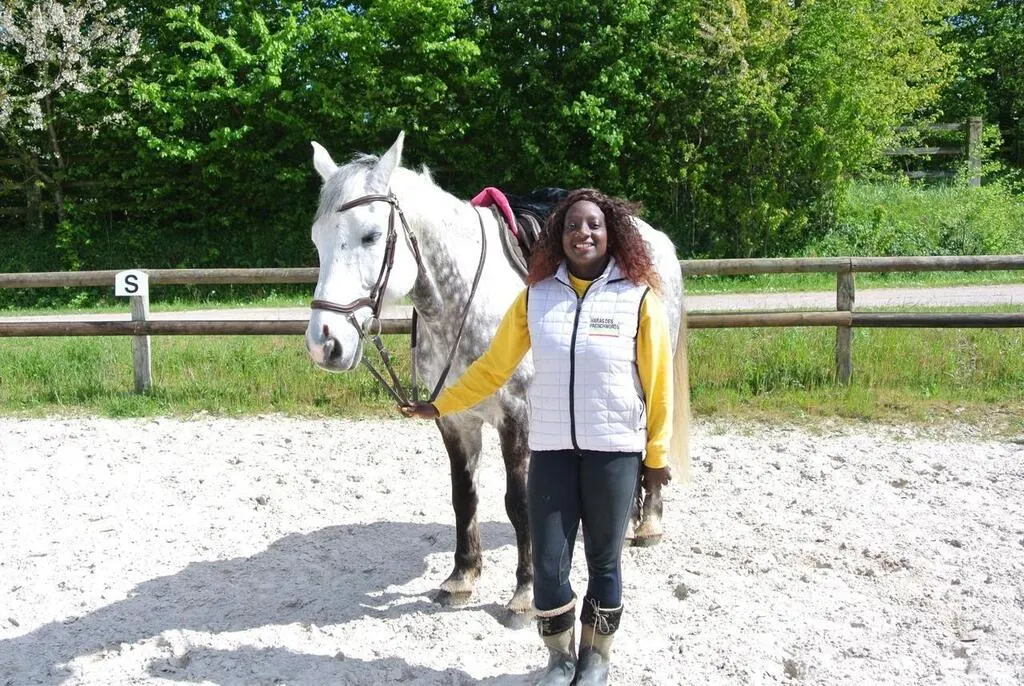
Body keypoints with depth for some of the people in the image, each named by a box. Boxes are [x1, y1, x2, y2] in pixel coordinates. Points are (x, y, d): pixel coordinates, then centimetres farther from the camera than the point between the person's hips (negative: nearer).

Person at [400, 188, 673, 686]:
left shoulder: (637, 296, -6)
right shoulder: (536, 295, 0)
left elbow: (657, 382, -2)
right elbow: (493, 366, 6)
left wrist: (657, 453, 1)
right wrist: (440, 405, 4)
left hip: (615, 450, -2)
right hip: (551, 448, 2)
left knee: (604, 560, 12)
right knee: (548, 564, 4)